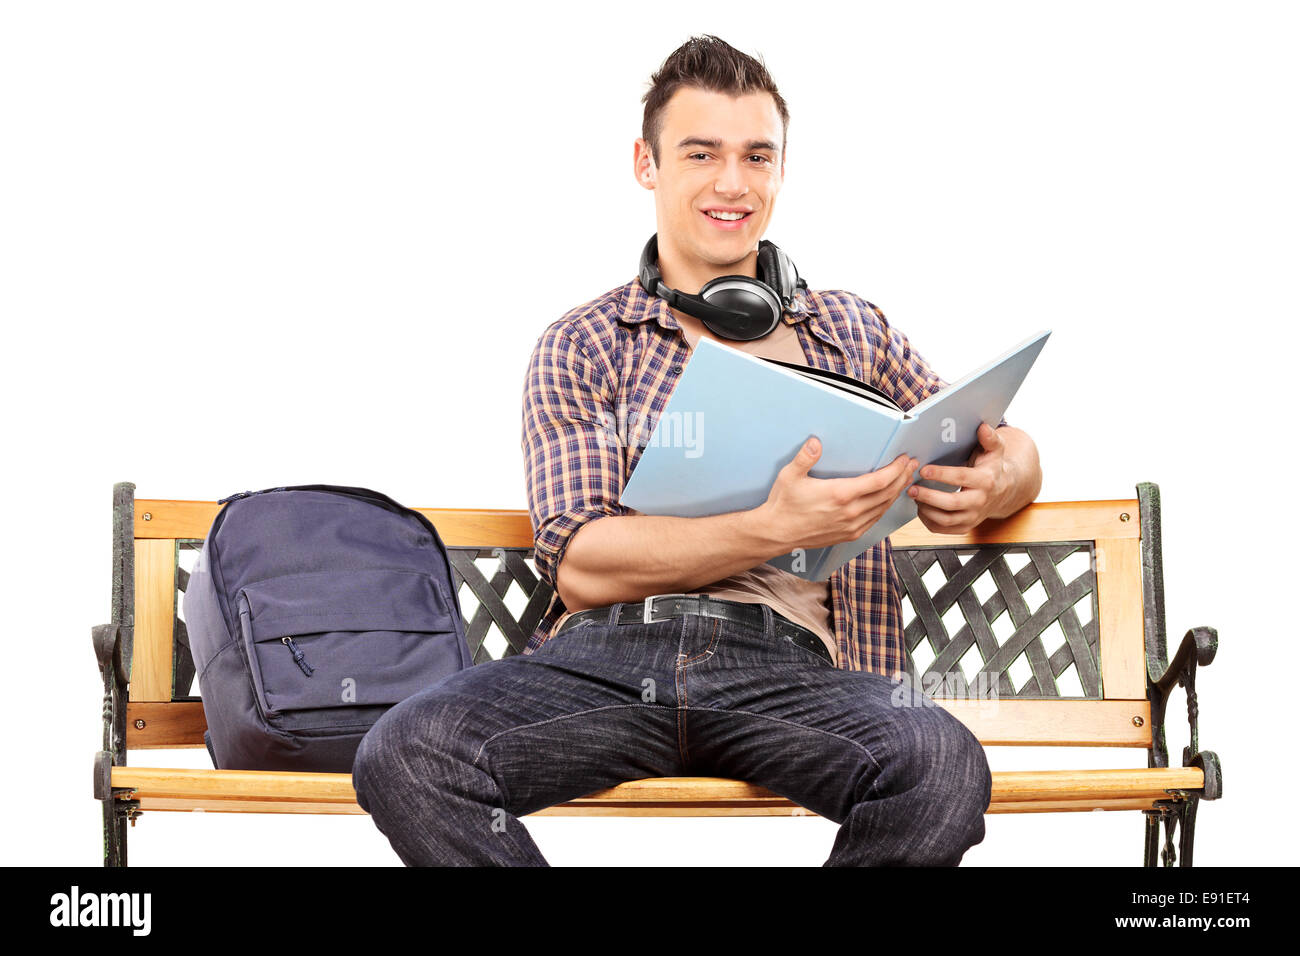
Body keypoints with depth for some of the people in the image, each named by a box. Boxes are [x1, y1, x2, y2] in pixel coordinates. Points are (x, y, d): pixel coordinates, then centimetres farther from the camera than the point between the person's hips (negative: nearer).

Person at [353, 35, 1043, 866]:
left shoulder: (852, 331, 22)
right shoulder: (583, 346, 15)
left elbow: (1013, 453, 26)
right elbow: (581, 565, 2)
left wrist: (997, 482, -2)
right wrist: (774, 529, -14)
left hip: (782, 664, 1)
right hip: (605, 653, -1)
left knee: (945, 767, -33)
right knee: (405, 755, -30)